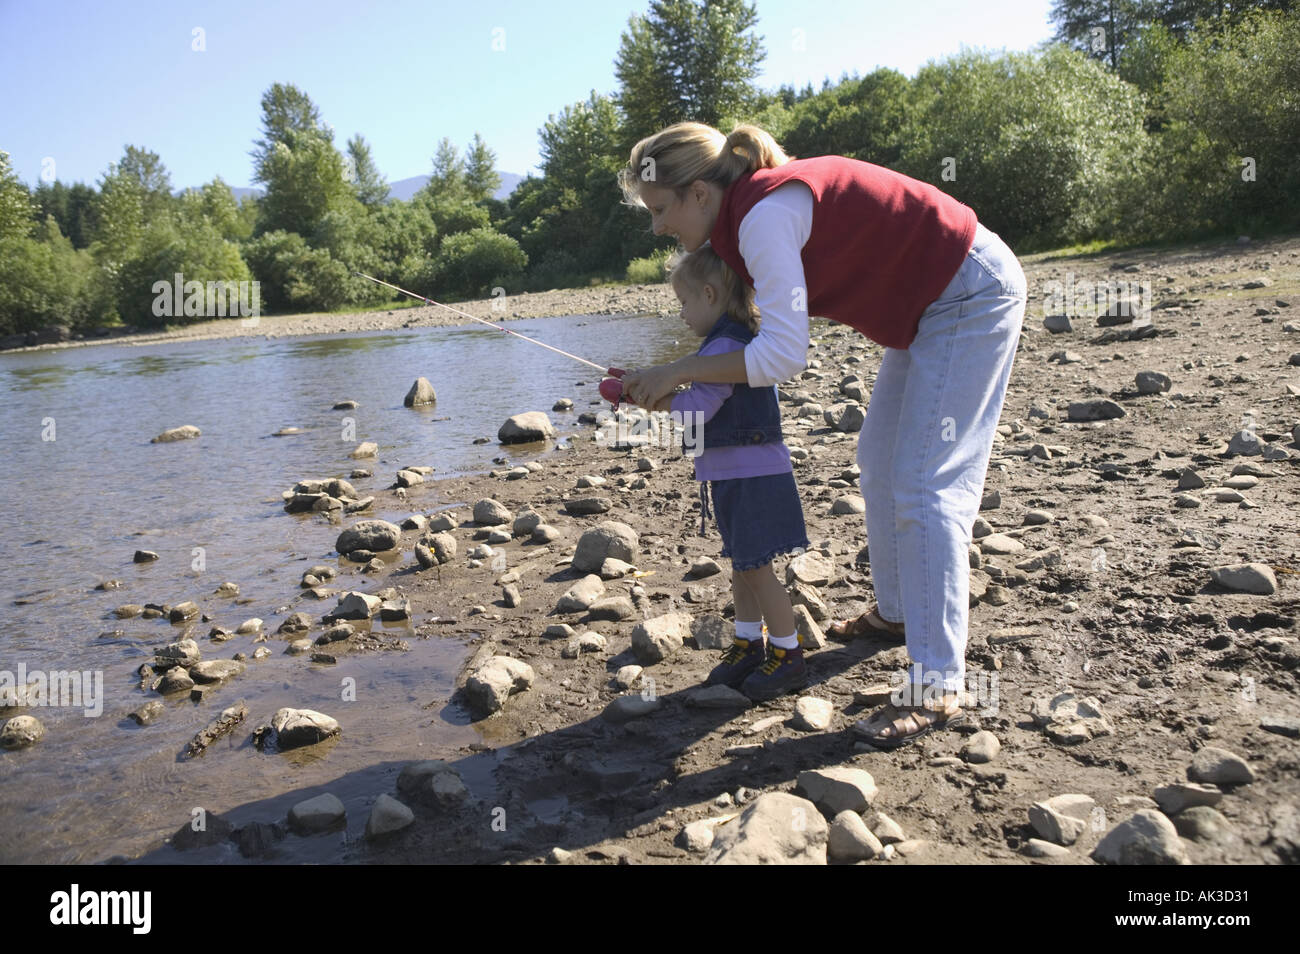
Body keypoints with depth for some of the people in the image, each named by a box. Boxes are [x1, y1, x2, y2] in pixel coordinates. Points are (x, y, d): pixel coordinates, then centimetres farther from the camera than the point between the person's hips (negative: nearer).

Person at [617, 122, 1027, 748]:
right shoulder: (747, 214, 5)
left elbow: (782, 356, -30)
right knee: (881, 461, 17)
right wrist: (661, 383, -5)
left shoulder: (765, 215, -25)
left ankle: (936, 690, -8)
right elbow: (770, 333, 3)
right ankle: (896, 611, 34)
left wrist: (676, 372, -21)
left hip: (972, 294, -10)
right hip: (930, 305, 10)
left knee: (924, 487, -13)